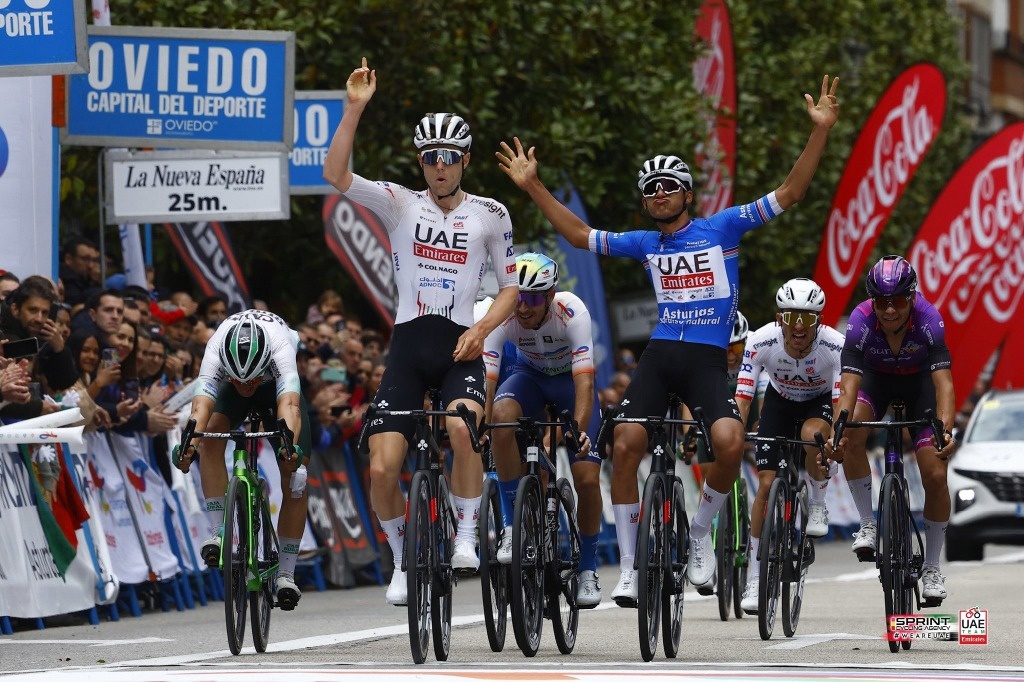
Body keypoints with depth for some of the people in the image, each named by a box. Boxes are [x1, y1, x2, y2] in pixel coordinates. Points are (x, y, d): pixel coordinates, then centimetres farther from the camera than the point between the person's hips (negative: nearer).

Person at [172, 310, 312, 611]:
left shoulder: (280, 347, -42)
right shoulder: (216, 351, -38)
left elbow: (289, 404, -55)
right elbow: (201, 405, -50)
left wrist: (290, 445, -73)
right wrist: (189, 443, -69)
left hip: (277, 386, -1)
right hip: (230, 391, 1)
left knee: (295, 479, -13)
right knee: (211, 433, -32)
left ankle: (286, 572, -1)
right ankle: (218, 532, -26)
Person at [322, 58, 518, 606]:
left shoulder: (489, 215, 7)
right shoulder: (400, 204, 6)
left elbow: (511, 286, 10)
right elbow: (335, 175, -7)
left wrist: (482, 329, -8)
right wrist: (355, 108, -15)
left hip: (460, 347, -1)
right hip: (408, 345, 1)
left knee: (460, 426, -33)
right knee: (381, 468, -9)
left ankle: (467, 538, -18)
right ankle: (402, 560, 15)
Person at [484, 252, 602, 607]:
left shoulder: (572, 312, -34)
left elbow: (585, 383, -40)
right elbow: (486, 381, -33)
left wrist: (577, 430, -53)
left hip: (570, 377, -1)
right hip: (528, 374, 1)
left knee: (587, 478, -14)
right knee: (502, 414, -35)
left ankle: (588, 569, 8)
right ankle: (512, 525, -23)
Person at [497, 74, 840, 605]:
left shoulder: (722, 228, 4)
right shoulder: (645, 244, 13)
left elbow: (788, 194, -1)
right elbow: (579, 235, 20)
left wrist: (820, 131, -11)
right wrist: (532, 186, 17)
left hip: (707, 359, -3)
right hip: (659, 355, 3)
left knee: (730, 442, -28)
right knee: (624, 446, -13)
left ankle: (699, 534, -2)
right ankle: (628, 569, -2)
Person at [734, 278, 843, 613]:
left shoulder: (835, 345, -34)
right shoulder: (761, 342, -31)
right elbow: (742, 398, -30)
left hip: (820, 402, -1)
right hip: (779, 401, 1)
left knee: (813, 434, -37)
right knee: (766, 482, -10)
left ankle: (818, 506, -7)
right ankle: (754, 578, -1)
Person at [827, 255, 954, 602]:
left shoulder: (928, 320, -35)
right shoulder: (861, 321, -34)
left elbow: (944, 383, -42)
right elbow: (849, 385, -40)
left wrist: (945, 430, -59)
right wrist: (838, 433, -56)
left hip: (920, 381, 0)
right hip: (876, 378, 0)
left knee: (935, 476, -11)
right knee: (852, 437, -31)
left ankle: (932, 568, 6)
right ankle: (867, 523, -14)